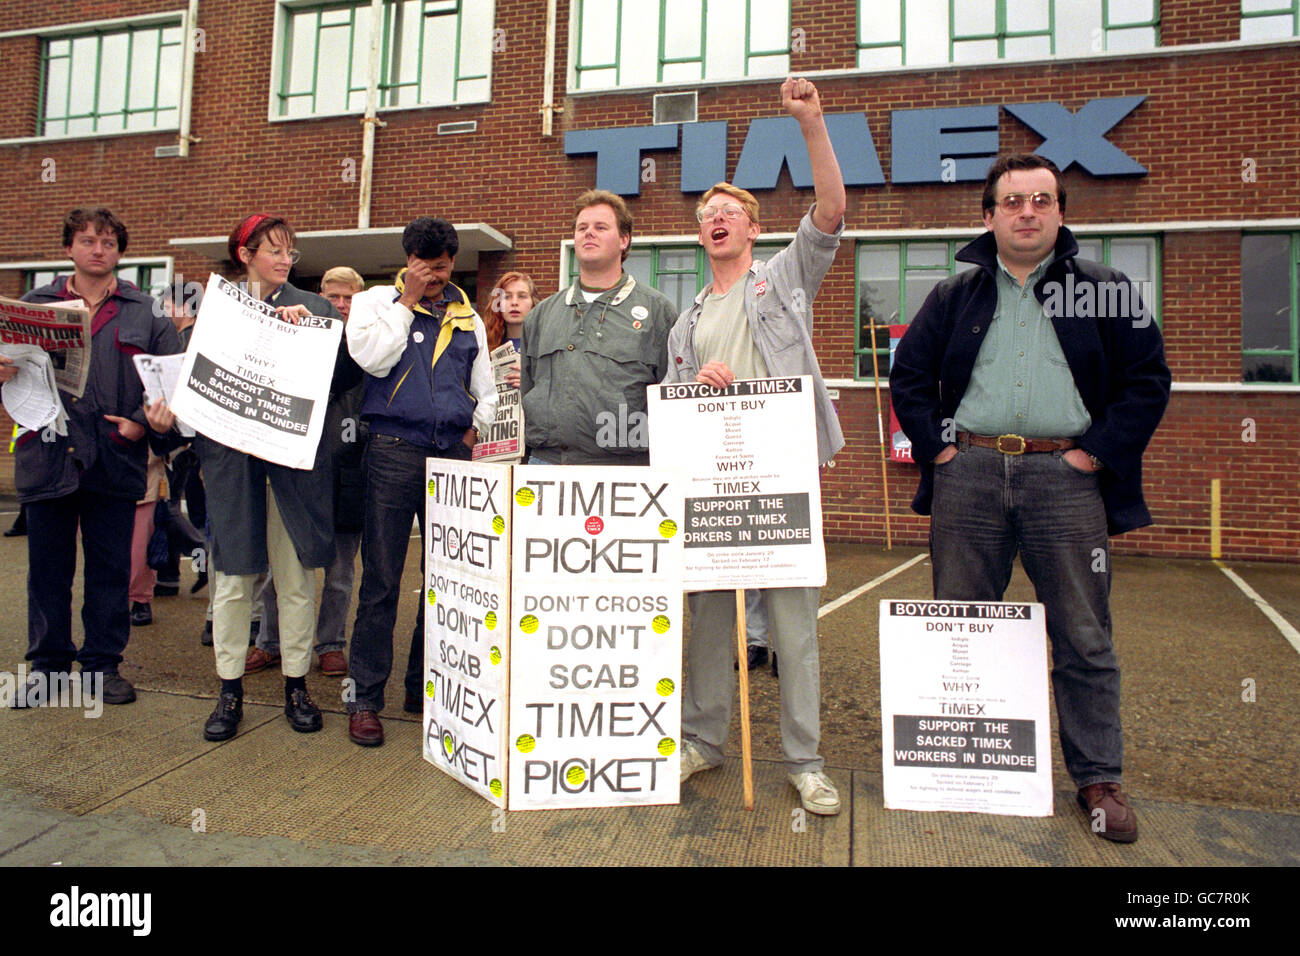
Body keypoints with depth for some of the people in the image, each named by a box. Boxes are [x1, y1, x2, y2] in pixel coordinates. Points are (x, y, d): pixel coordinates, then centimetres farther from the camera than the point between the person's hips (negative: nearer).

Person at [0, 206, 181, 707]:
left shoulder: (145, 313, 8)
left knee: (111, 568, 7)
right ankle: (48, 664, 22)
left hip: (114, 460, -1)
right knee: (48, 567, 9)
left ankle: (103, 663, 19)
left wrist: (148, 420, -12)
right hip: (48, 455, 1)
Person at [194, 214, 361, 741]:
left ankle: (296, 684, 19)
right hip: (231, 456, 0)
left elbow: (342, 376, 0)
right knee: (232, 576, 4)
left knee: (297, 578, 6)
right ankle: (230, 690, 18)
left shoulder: (312, 307, 9)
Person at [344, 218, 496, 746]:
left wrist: (476, 427, 11)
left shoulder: (467, 317, 17)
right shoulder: (375, 301, 8)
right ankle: (365, 697, 9)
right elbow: (373, 359, -11)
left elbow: (485, 389, 24)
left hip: (453, 454, 4)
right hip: (393, 450, -4)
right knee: (381, 580, -2)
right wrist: (407, 301, -3)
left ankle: (424, 688, 21)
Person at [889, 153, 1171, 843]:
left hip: (1065, 475, -1)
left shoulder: (1102, 290, 8)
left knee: (1084, 638, 4)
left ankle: (1099, 780, 18)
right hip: (969, 475, 2)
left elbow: (1148, 380, 4)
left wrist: (1093, 453, -6)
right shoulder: (954, 296, 12)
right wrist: (939, 448, 1)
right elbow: (908, 377, 12)